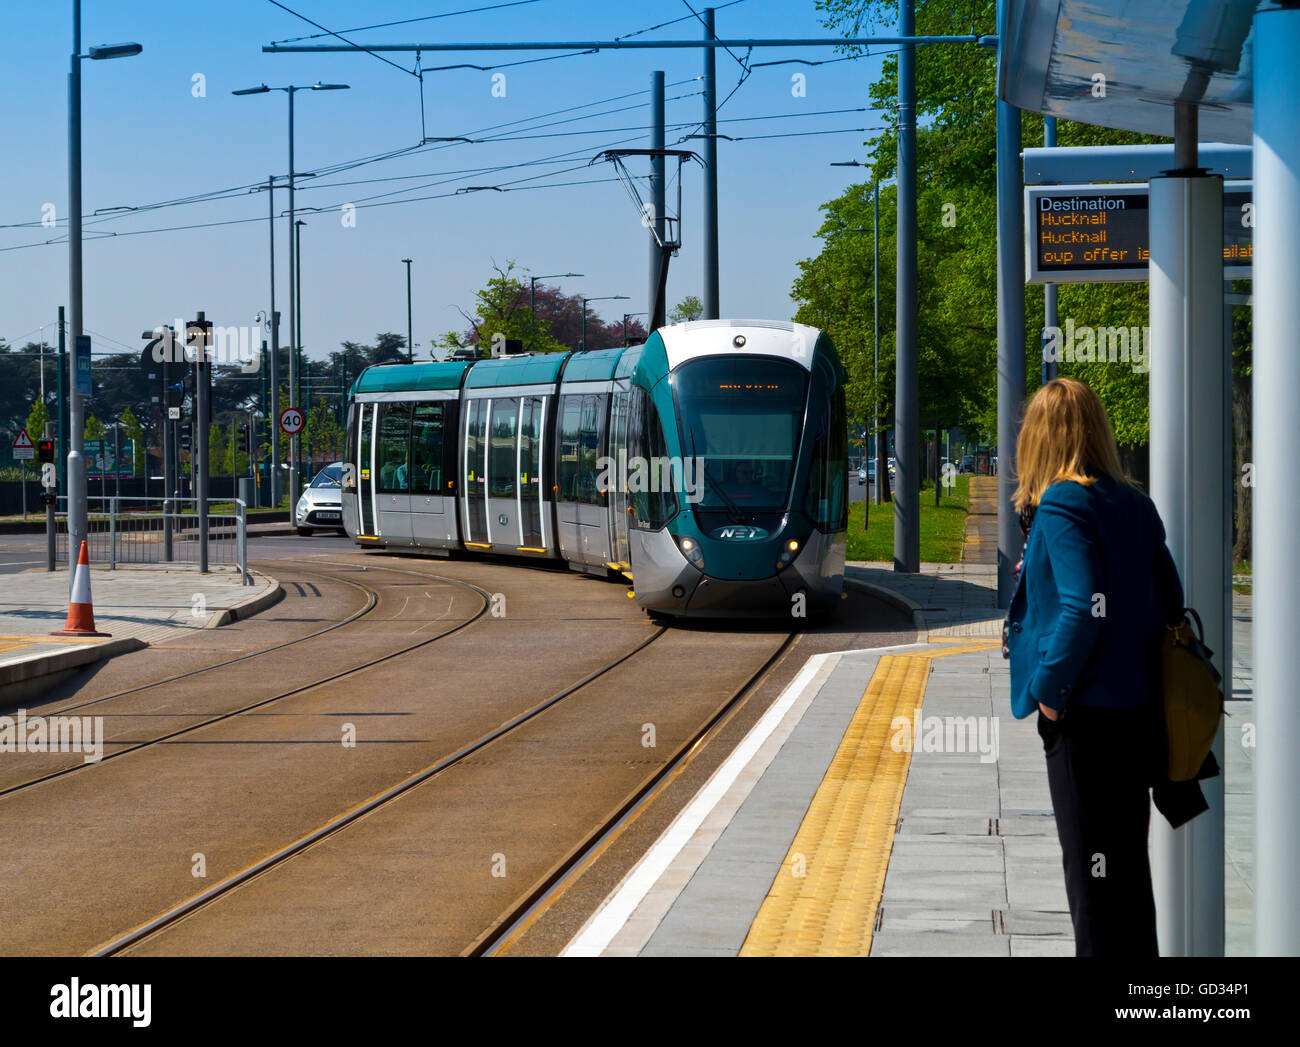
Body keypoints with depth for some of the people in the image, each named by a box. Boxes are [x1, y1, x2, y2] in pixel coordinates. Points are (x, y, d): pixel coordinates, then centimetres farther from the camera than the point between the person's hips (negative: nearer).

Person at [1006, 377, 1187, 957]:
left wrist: (1050, 687, -14)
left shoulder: (1061, 507, -14)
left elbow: (1084, 607, -23)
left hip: (1087, 715, -8)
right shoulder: (1134, 504, 9)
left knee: (1093, 871, -1)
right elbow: (1169, 597, 13)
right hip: (1138, 708, 8)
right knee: (1126, 861, 17)